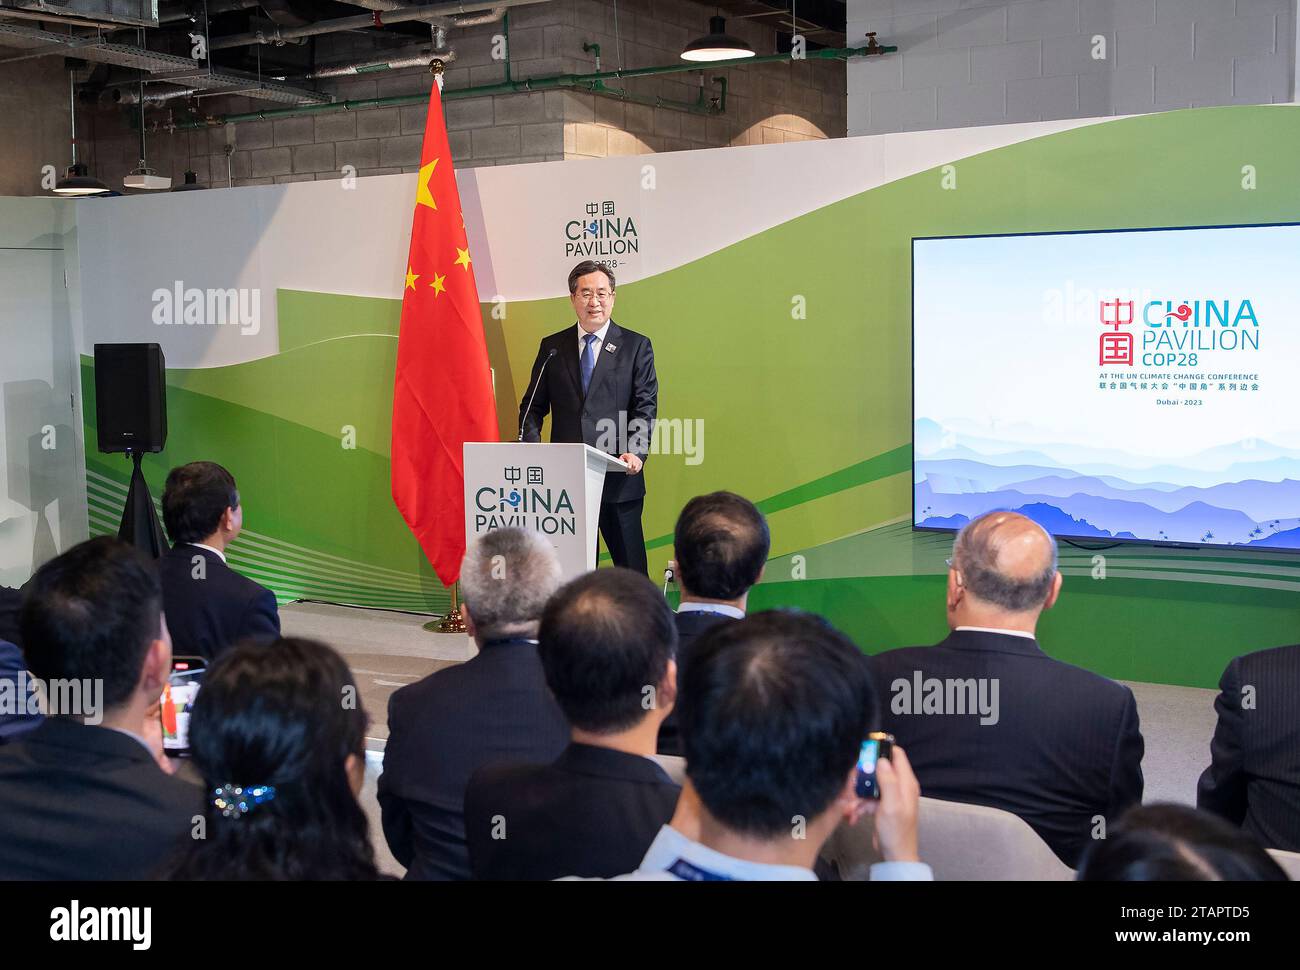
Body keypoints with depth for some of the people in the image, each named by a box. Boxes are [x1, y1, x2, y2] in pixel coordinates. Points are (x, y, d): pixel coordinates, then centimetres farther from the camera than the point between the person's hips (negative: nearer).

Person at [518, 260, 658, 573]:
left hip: (618, 477, -2)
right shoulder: (552, 347, 11)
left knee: (631, 569, 1)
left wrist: (636, 452, -17)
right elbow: (533, 406, 11)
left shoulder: (636, 346, 4)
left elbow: (645, 407, -1)